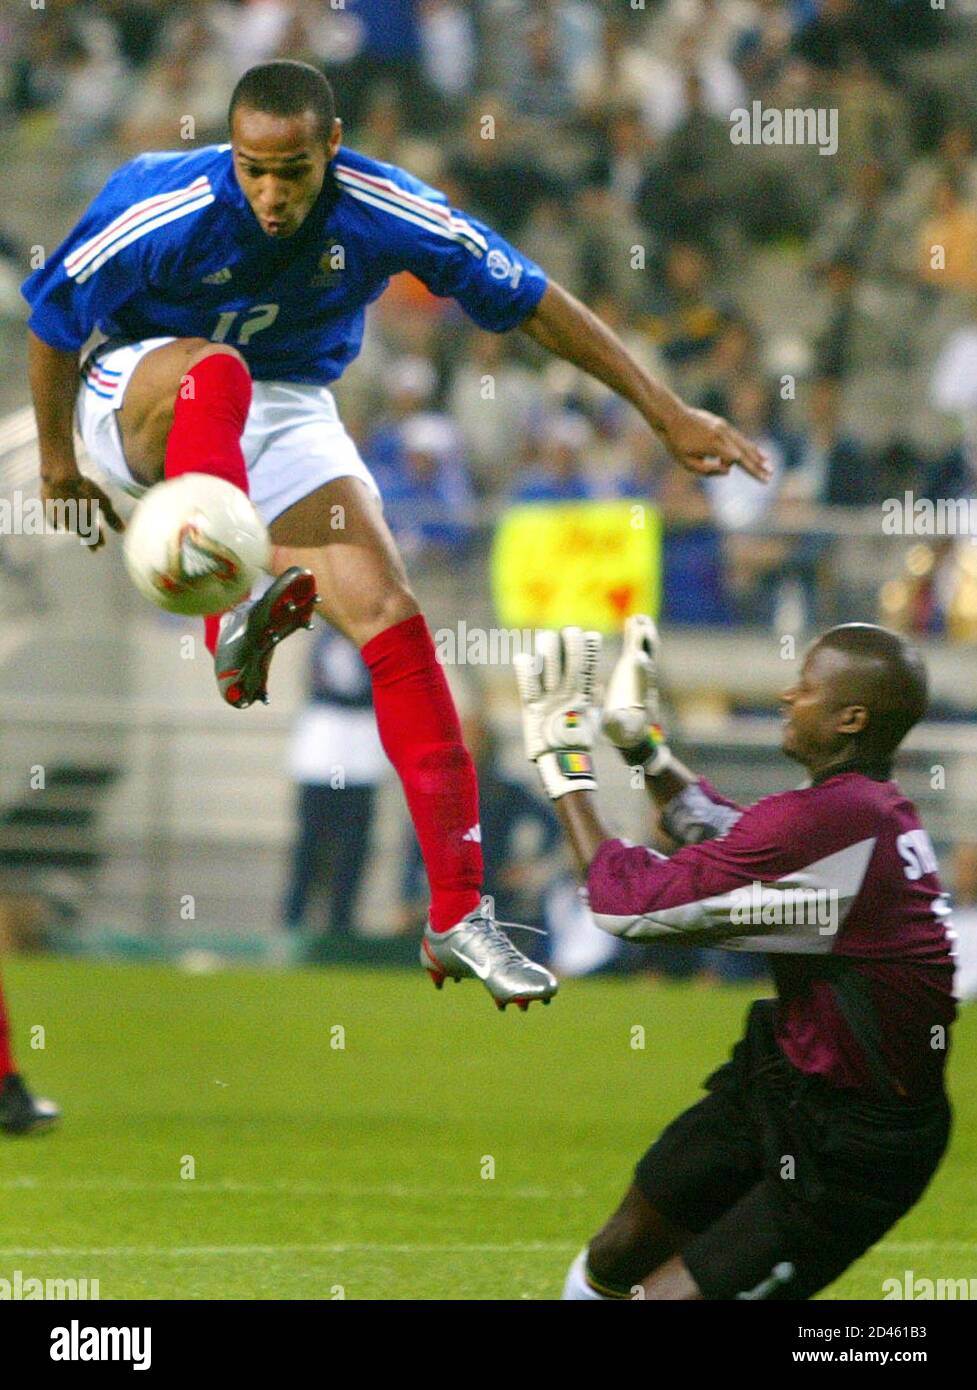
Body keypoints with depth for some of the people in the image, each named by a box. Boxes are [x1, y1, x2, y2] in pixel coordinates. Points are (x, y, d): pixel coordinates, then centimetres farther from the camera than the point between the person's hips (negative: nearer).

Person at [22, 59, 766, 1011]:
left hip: (287, 414, 2)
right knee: (216, 370, -39)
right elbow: (52, 318, -9)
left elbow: (532, 303, -10)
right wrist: (56, 460, 2)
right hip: (137, 399, -2)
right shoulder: (159, 211, -27)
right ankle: (233, 613, -49)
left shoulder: (385, 212, -20)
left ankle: (459, 916, -13)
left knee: (393, 623, -14)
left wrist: (666, 414, -9)